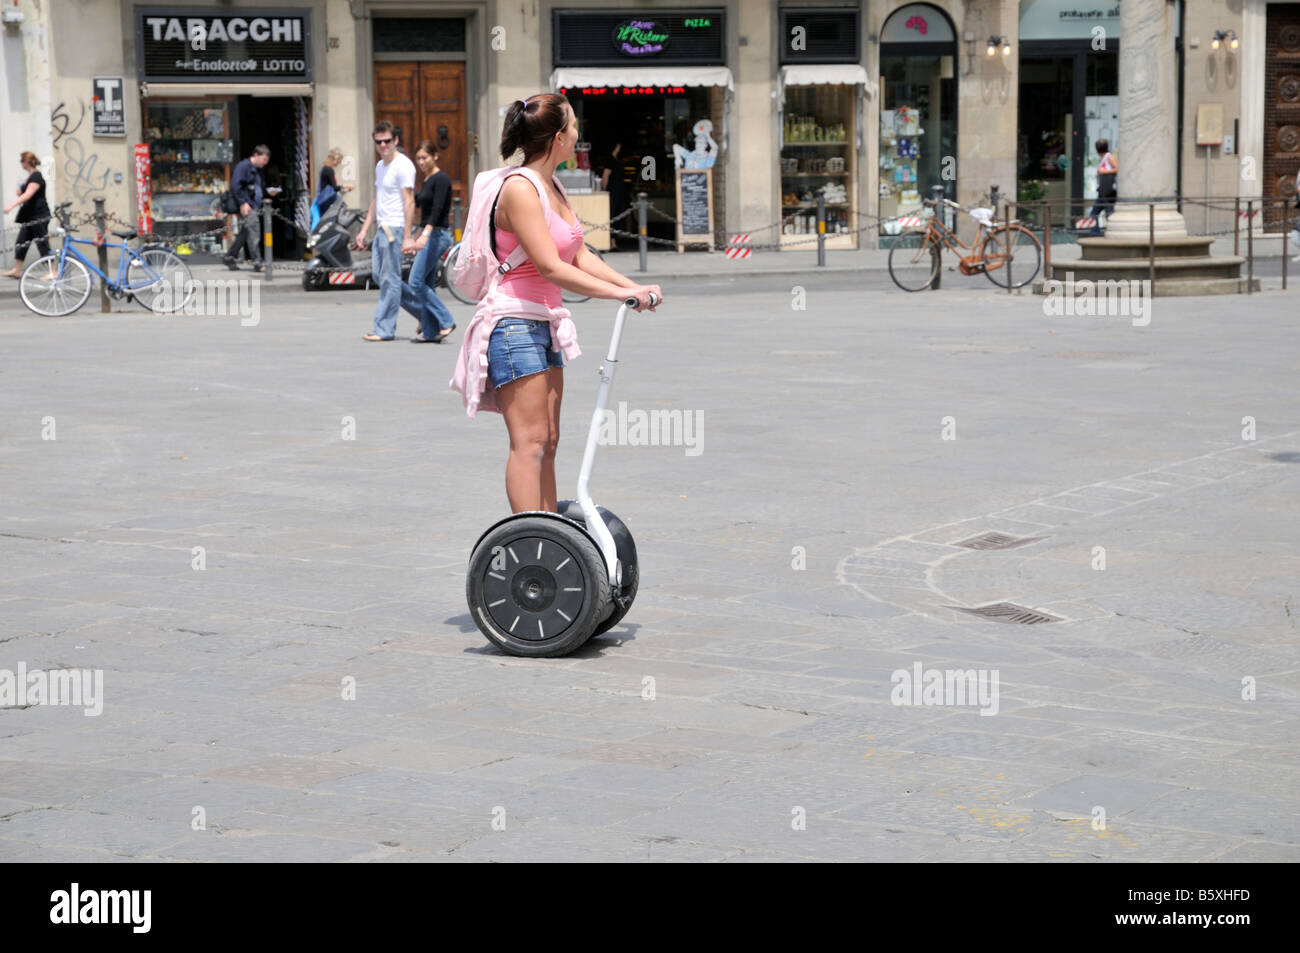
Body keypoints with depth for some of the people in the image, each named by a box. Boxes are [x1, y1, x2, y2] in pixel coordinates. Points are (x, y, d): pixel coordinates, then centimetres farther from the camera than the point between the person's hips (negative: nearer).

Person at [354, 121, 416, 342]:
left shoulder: (402, 166, -11)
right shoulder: (380, 166, 18)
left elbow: (409, 202, -16)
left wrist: (407, 236, -21)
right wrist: (364, 230, 22)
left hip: (395, 228, -10)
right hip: (381, 228, 10)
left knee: (389, 279, -5)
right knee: (379, 274, 10)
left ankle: (384, 329, -1)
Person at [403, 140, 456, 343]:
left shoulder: (441, 179, -12)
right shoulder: (426, 181, 16)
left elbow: (437, 210, -24)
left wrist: (425, 235, -36)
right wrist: (416, 238, 24)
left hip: (437, 235, -10)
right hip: (428, 235, 10)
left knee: (416, 283, -12)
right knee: (426, 285, 8)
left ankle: (445, 322, -9)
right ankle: (430, 332, 10)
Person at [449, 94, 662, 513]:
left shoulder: (553, 188, 13)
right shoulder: (519, 188, -17)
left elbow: (580, 257, 14)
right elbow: (551, 268, -22)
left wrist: (634, 287, 2)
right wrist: (618, 293, -22)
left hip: (543, 323, 10)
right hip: (514, 323, -10)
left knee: (547, 441, 11)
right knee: (529, 442, -12)